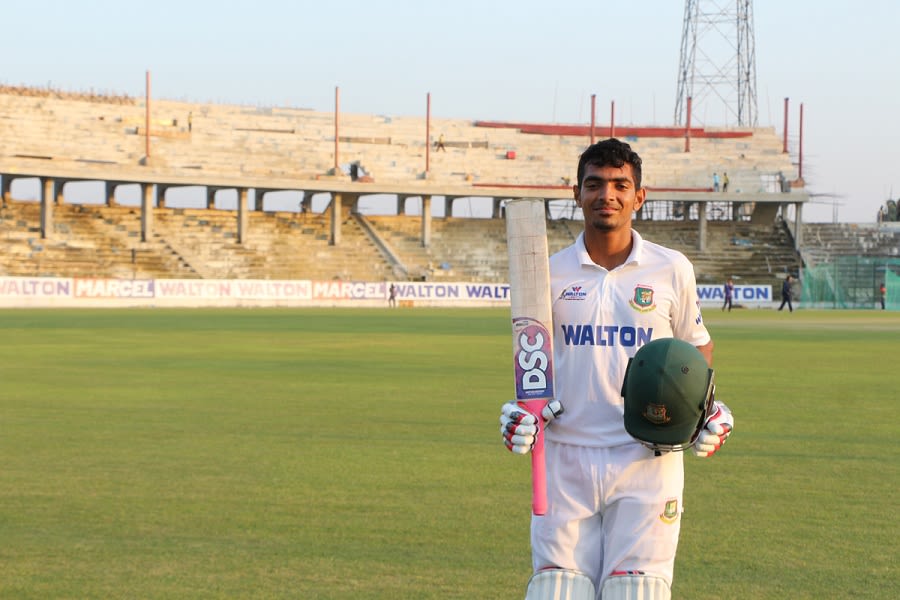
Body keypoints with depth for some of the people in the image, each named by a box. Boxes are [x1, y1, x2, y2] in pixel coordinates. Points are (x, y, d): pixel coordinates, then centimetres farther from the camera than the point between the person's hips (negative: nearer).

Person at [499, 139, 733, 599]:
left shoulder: (671, 270, 4)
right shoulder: (550, 273, 6)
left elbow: (696, 345, 17)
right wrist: (523, 408, -4)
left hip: (647, 459, -1)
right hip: (566, 457, 1)